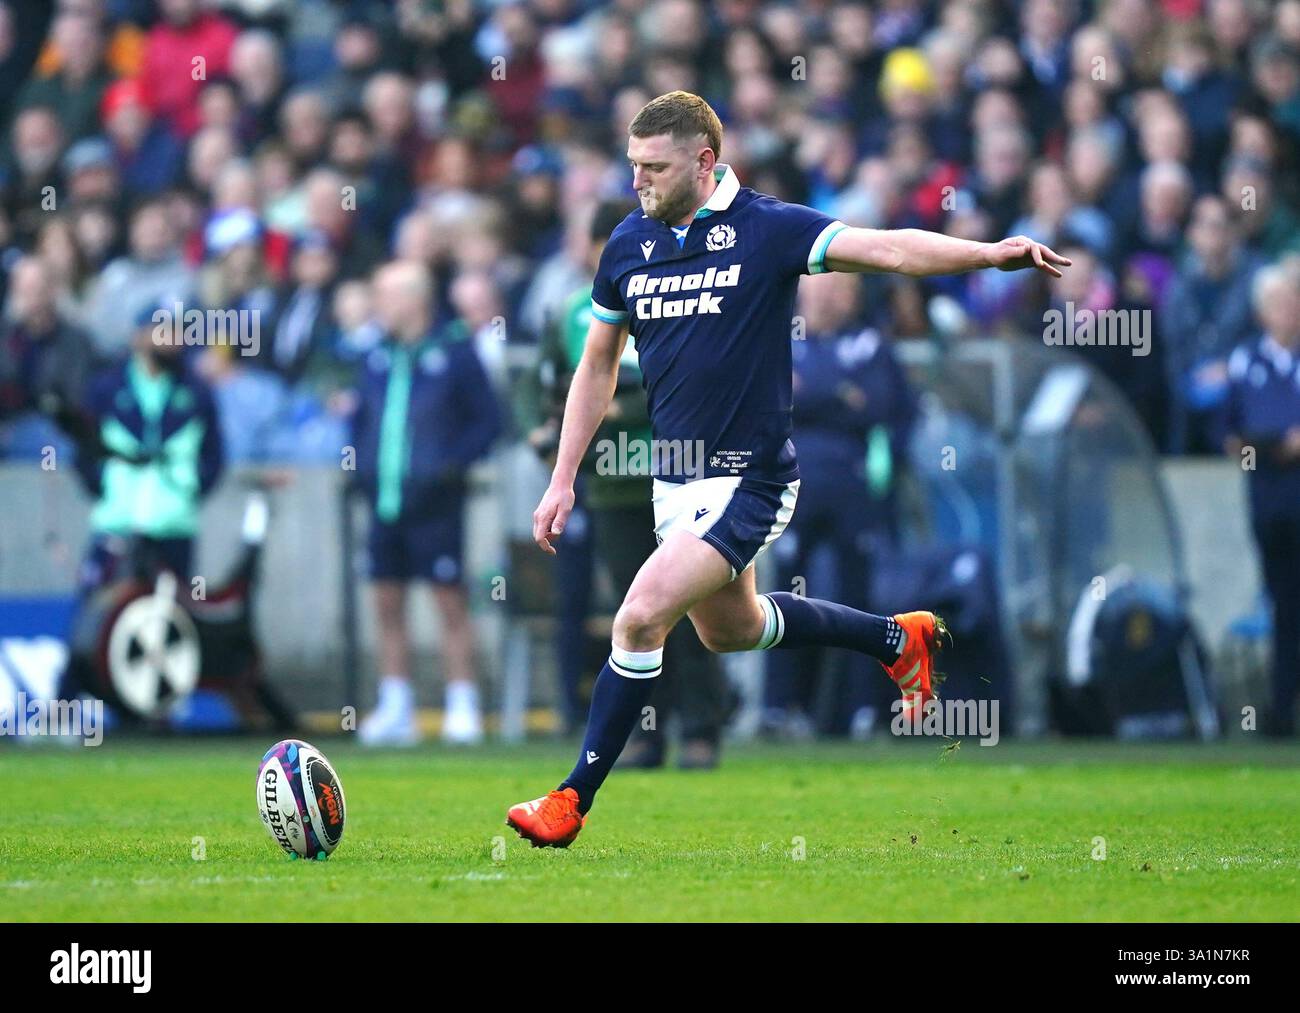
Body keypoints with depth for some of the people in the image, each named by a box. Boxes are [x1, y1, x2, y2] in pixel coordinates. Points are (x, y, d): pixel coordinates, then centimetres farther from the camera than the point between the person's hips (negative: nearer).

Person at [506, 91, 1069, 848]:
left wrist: (990, 254, -38)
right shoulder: (628, 245, 3)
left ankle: (575, 799, -6)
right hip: (677, 480, 8)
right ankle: (898, 639, 45)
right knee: (729, 629, 24)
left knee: (641, 619, -18)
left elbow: (887, 248, -23)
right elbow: (598, 366, 14)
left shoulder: (767, 229, -14)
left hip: (748, 483, -8)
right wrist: (564, 480, 11)